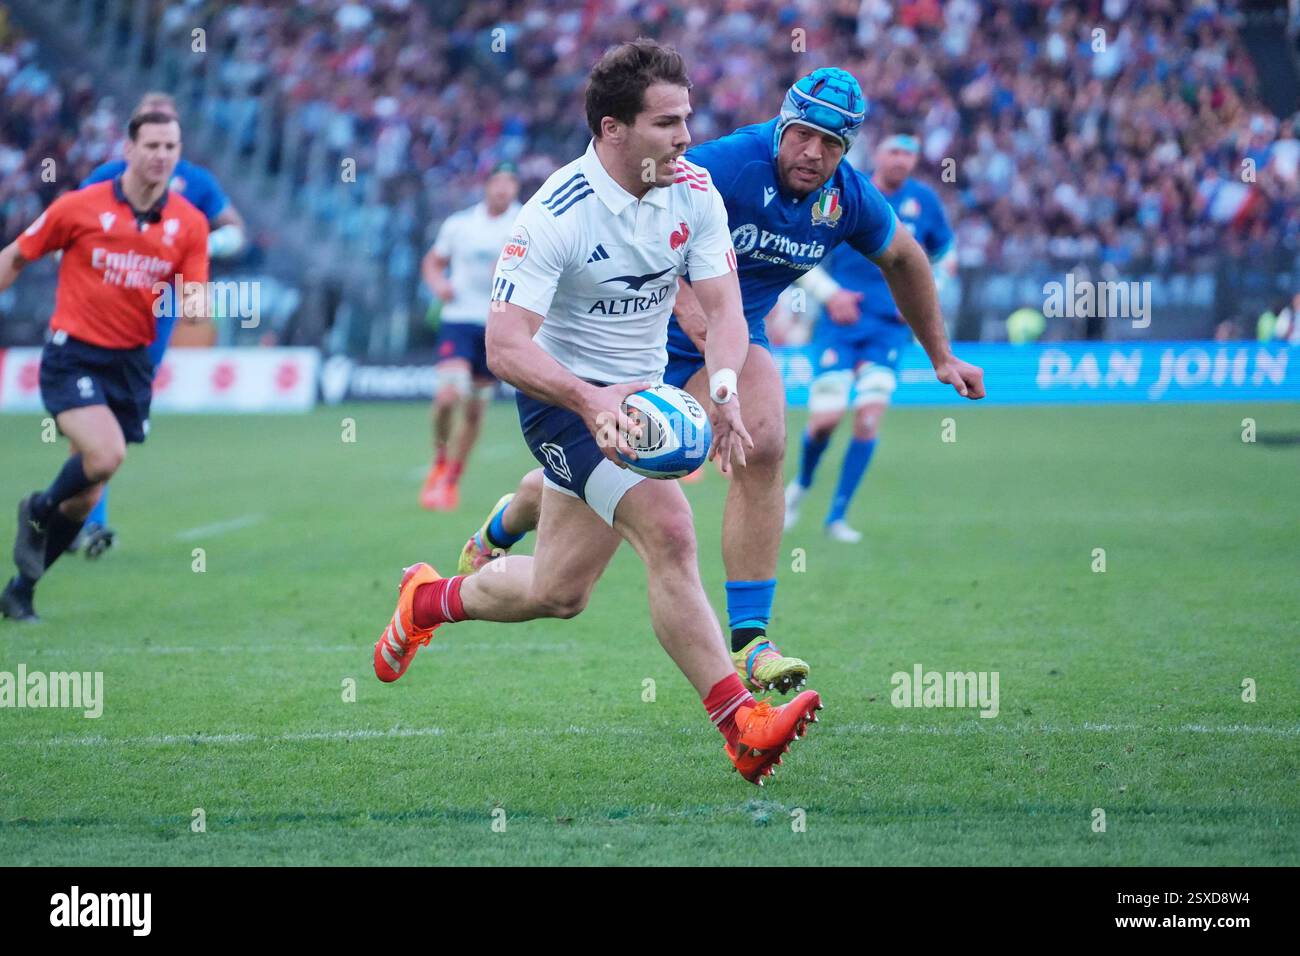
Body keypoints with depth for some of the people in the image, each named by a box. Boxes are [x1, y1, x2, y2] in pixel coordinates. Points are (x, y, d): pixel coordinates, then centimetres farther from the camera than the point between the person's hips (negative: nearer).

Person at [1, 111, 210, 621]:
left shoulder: (189, 224, 0)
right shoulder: (80, 207, -8)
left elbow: (195, 298, -1)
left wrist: (193, 303, -24)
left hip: (130, 365, 4)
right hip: (73, 355, -4)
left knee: (86, 495, 7)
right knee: (106, 454, -26)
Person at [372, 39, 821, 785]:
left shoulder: (693, 192, -6)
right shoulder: (558, 215, -24)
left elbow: (724, 307, -8)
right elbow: (504, 346, -28)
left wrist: (724, 388, -30)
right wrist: (591, 399, -44)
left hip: (636, 397, 7)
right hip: (564, 397, -7)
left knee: (558, 592, 12)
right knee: (670, 529, -27)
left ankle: (429, 601, 41)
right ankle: (741, 727, -27)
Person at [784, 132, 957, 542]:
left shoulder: (924, 201, 4)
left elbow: (945, 254, 20)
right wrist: (830, 293, -12)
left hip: (890, 327, 2)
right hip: (841, 320, -2)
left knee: (870, 414, -12)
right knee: (827, 417, -9)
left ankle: (838, 516, -2)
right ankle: (801, 485, 24)